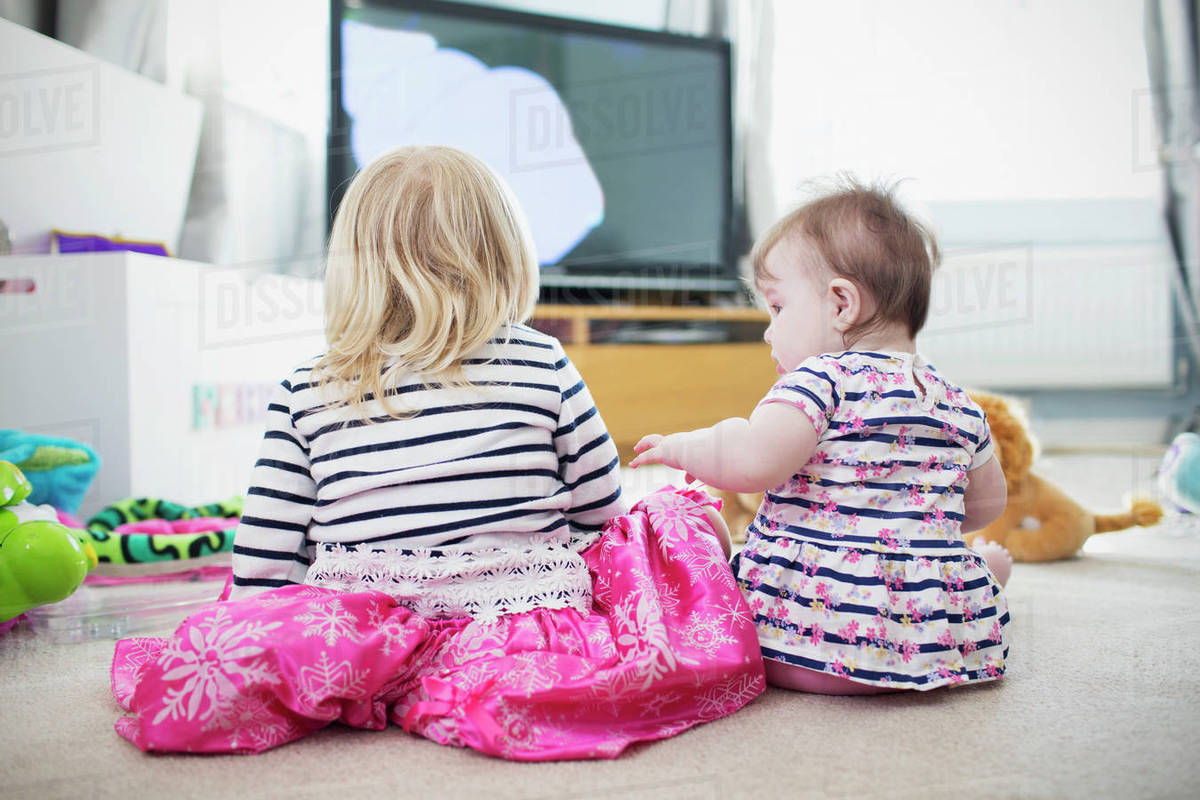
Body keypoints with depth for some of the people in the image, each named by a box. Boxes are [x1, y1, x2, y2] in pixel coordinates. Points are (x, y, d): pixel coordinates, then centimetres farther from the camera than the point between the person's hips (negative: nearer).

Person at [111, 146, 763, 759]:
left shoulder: (304, 395, 4)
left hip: (350, 646, 0)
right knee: (680, 515, 10)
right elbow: (602, 517, 11)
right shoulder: (541, 365, 3)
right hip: (530, 630, 1)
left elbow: (262, 574, 4)